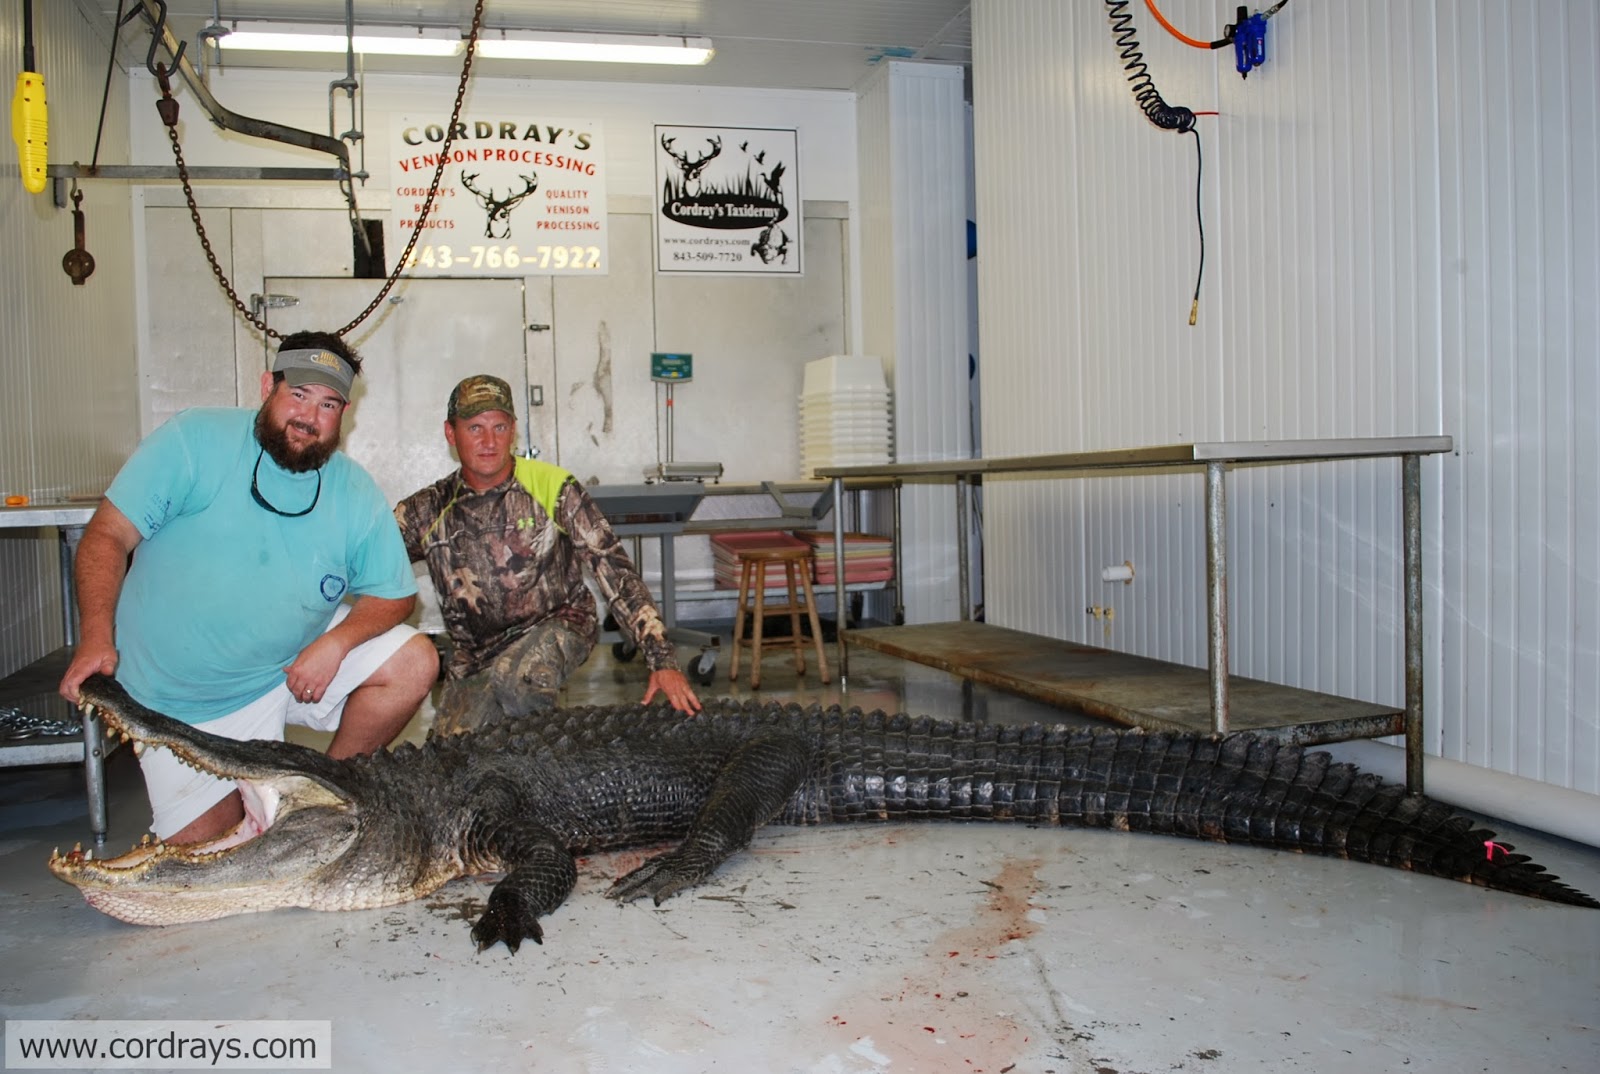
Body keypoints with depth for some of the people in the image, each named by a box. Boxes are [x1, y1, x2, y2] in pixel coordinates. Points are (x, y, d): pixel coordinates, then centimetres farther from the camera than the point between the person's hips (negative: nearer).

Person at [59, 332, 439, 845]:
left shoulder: (354, 490, -5)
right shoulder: (195, 439, -11)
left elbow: (394, 595, -1)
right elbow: (107, 536, -12)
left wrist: (336, 641, -21)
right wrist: (96, 639, -26)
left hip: (296, 665, 3)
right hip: (180, 699, -2)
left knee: (414, 662, -15)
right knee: (202, 841, -7)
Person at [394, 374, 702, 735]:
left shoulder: (554, 488, -10)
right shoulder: (428, 509, -1)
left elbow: (616, 572, -15)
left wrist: (663, 660, -23)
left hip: (556, 627, -3)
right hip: (474, 653, 4)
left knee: (513, 675, -34)